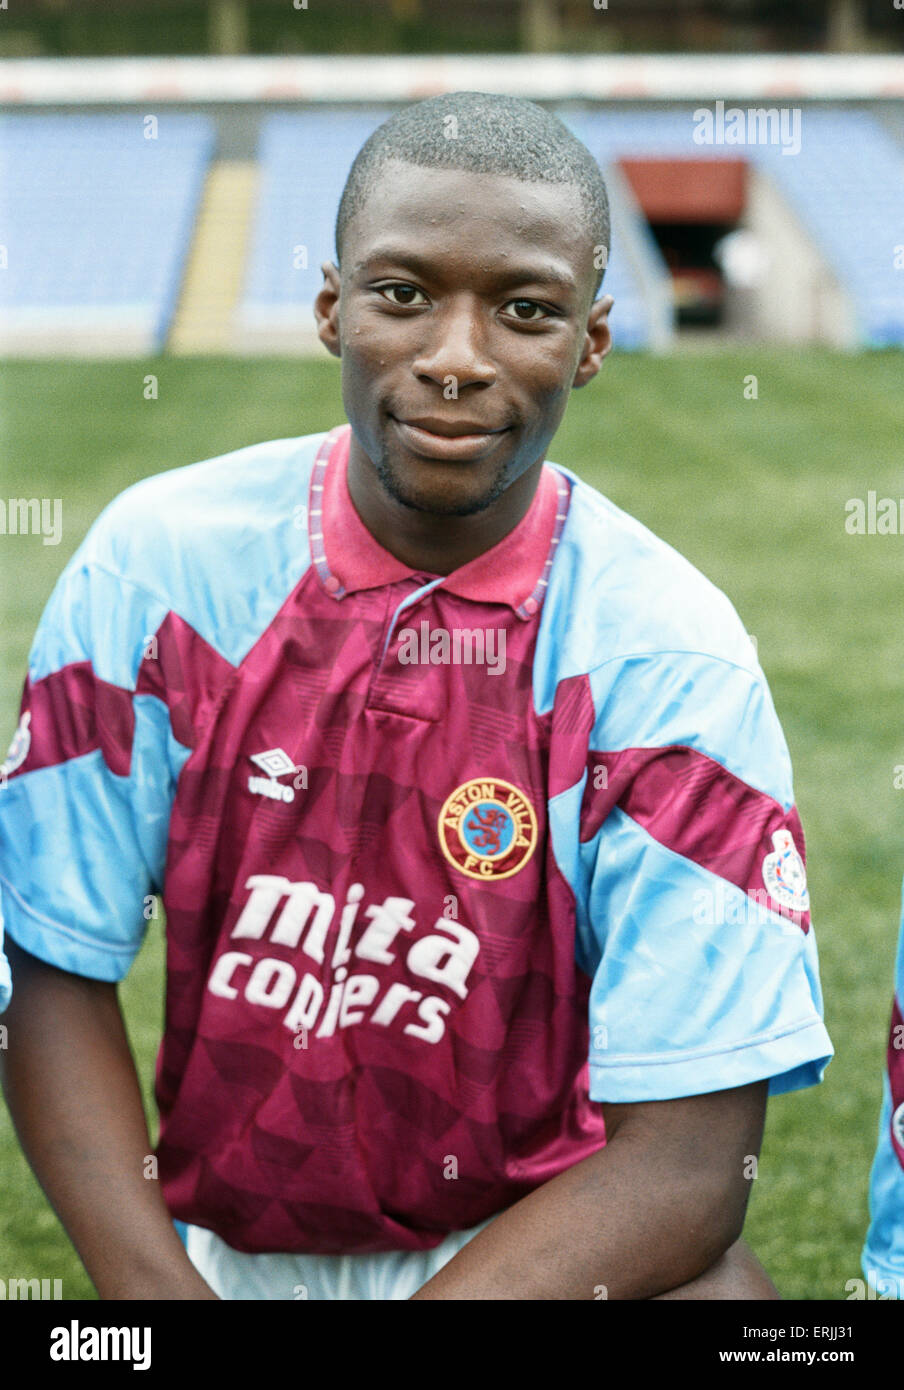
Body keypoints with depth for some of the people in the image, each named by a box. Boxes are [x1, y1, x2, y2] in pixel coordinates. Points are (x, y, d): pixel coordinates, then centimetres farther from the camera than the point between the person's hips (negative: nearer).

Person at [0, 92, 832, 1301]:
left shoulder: (669, 657, -12)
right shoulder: (157, 563, -5)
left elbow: (684, 1156, -15)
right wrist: (152, 1290, -17)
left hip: (537, 1247, -3)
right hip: (215, 1245, 3)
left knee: (719, 1293, -30)